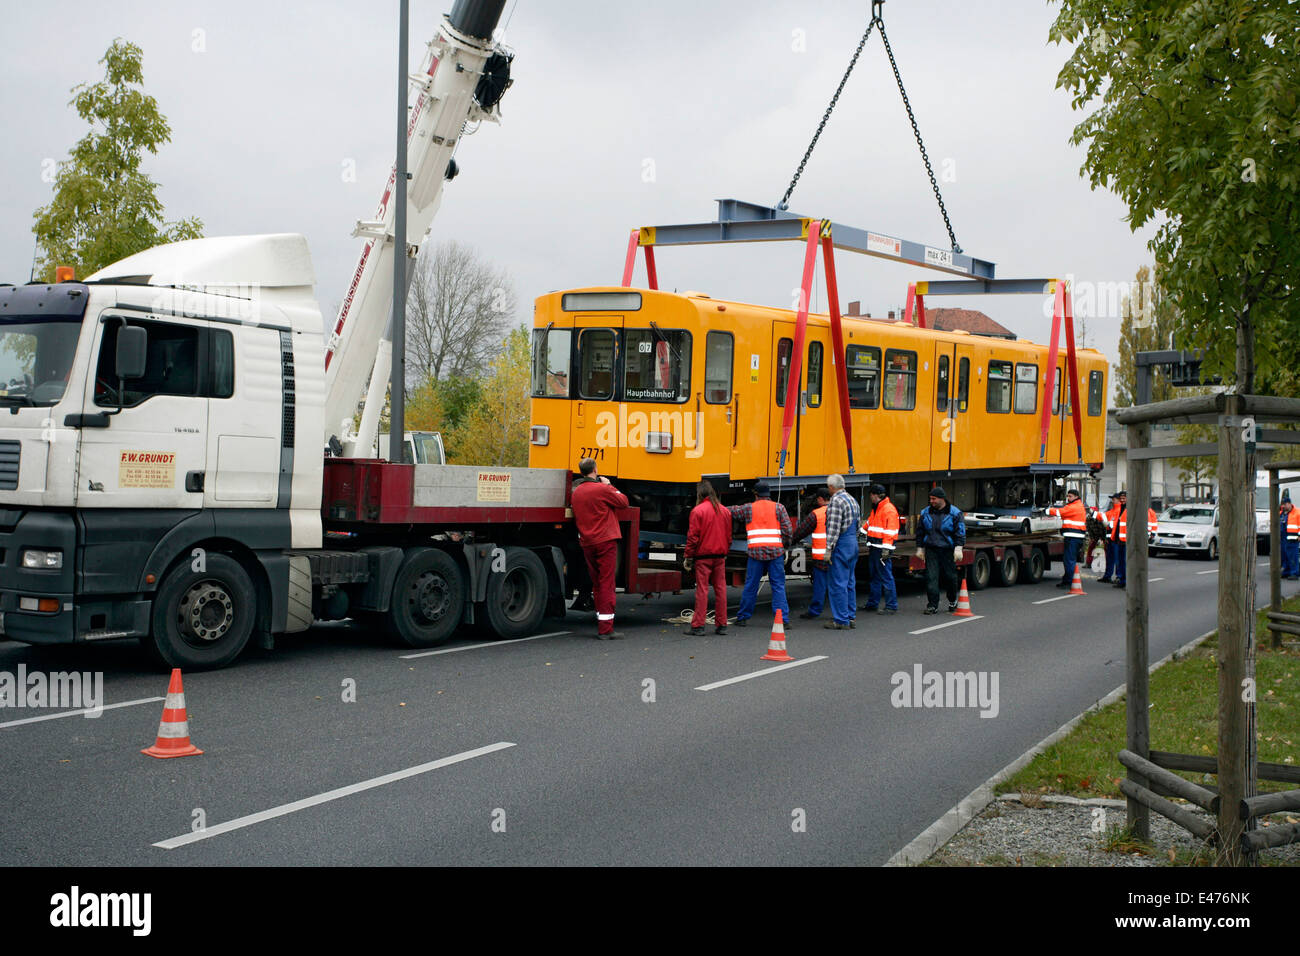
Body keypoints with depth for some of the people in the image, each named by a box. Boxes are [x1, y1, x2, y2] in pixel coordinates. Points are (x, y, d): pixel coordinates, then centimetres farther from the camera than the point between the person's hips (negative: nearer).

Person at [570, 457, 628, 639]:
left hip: (587, 544, 7)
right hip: (605, 541, -6)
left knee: (597, 585, 14)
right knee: (607, 585, -5)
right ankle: (605, 629, -8)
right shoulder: (602, 489, -11)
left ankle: (602, 626, 18)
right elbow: (624, 501, -1)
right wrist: (609, 485, 11)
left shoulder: (576, 492, 9)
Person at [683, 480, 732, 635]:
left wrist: (688, 557, -3)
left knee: (702, 589, -3)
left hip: (703, 556, -5)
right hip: (720, 556, 5)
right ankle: (721, 625, 11)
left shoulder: (698, 511, -9)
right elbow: (729, 536, 15)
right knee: (720, 588, 8)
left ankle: (698, 625, -2)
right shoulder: (725, 511, 10)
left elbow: (692, 536, -10)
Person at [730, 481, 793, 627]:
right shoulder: (779, 507, 6)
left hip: (756, 552, 0)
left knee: (750, 586, 8)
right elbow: (788, 530, -1)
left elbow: (731, 511, 17)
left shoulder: (748, 508, 5)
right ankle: (783, 619, -1)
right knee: (778, 586, 3)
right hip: (776, 552, 0)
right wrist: (784, 544, 14)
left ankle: (742, 618, 16)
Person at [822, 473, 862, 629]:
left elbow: (834, 528, -19)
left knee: (838, 583, -6)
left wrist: (828, 549, -18)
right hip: (853, 543, 9)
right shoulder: (852, 499, 16)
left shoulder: (836, 501, -14)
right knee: (850, 582, 14)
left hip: (841, 545, -9)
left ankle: (840, 620, -5)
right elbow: (858, 523, 20)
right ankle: (851, 617, 17)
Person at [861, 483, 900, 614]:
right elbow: (869, 524, 32)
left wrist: (886, 549, -23)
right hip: (874, 549, 10)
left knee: (886, 577, -8)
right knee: (874, 577, 17)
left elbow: (890, 530, -19)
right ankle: (872, 603, 26)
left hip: (882, 549, -10)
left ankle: (891, 606, -6)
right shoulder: (875, 508, 18)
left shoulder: (889, 509, -13)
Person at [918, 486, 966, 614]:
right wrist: (920, 548, 15)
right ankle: (932, 605, -5)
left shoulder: (954, 513, -3)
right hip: (931, 551, 3)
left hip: (948, 551, -2)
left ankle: (952, 601, 31)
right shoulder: (926, 513, 9)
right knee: (931, 577, -6)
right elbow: (920, 532, 18)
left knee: (950, 576, 7)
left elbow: (960, 532, -6)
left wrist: (958, 548, -14)